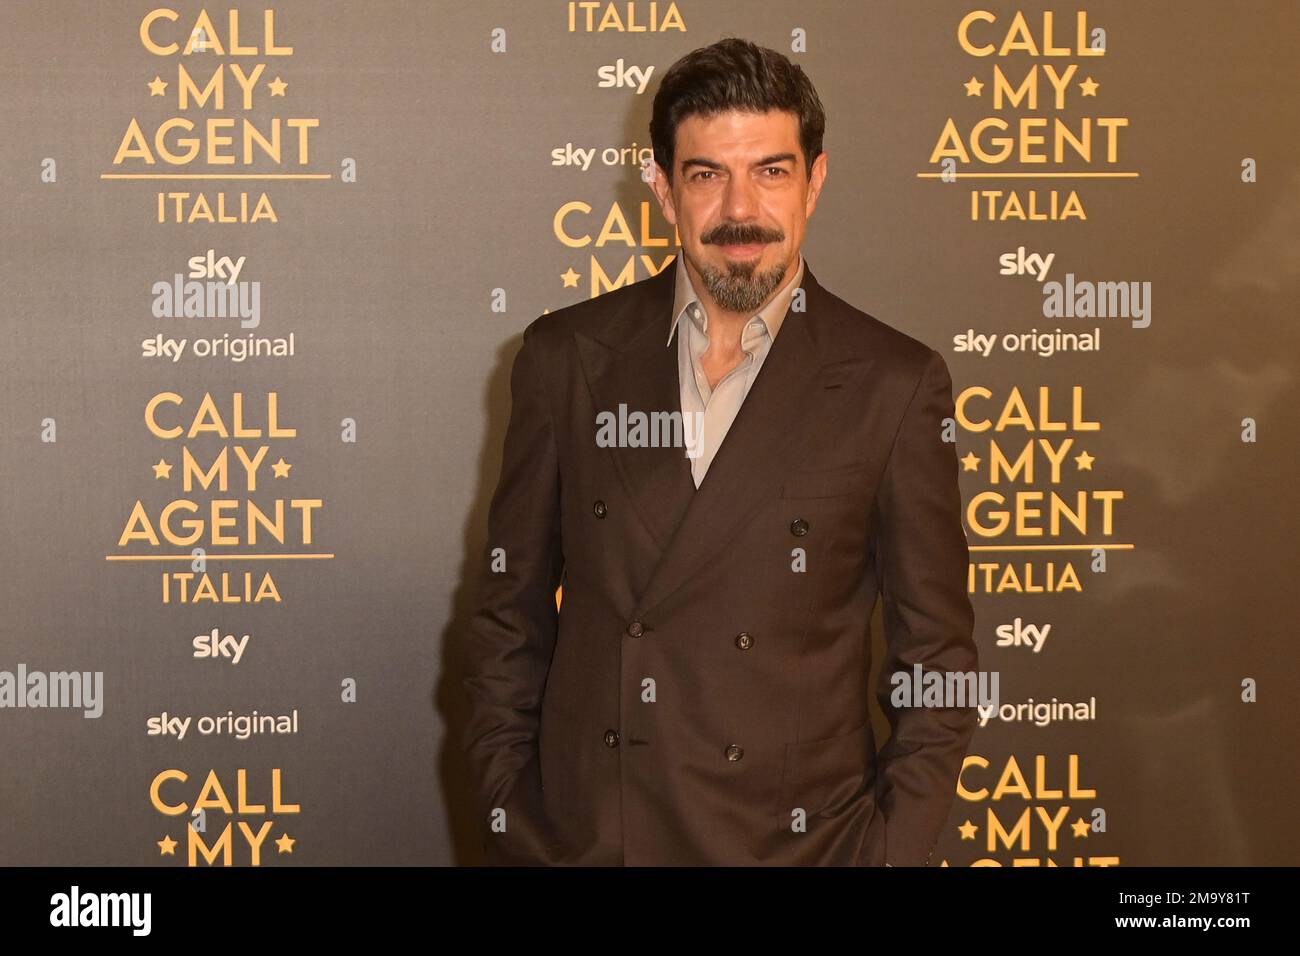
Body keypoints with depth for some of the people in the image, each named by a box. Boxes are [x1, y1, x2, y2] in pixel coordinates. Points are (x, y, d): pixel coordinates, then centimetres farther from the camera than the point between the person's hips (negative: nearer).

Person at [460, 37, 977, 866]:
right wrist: (506, 828, 2)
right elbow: (511, 618, 5)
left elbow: (938, 663, -1)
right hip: (577, 836, 2)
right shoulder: (567, 357, 0)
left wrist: (891, 851, -8)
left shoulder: (893, 385, -6)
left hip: (795, 841, -1)